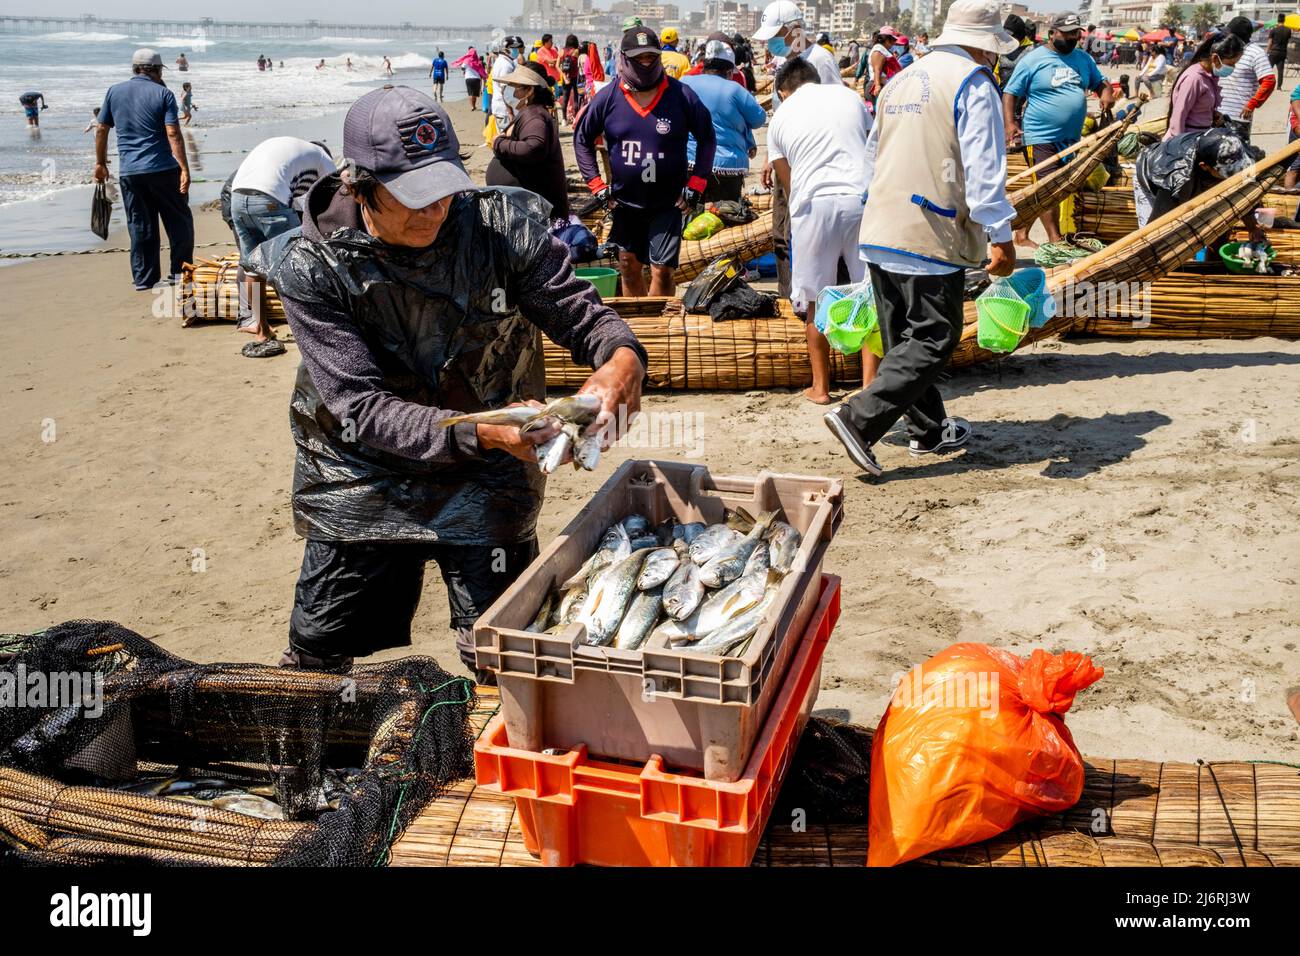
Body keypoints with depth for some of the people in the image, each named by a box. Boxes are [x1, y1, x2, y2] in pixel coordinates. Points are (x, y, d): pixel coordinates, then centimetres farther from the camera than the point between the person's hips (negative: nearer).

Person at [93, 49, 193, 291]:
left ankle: (144, 278, 11)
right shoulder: (163, 93, -1)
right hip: (163, 169, -3)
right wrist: (184, 169, -14)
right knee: (179, 221, 9)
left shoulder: (114, 92, 10)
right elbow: (173, 134, -11)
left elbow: (101, 130, 12)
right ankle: (180, 273, 8)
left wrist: (100, 163, 22)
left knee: (140, 226, 10)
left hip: (129, 172, 4)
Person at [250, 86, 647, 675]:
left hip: (486, 486, 0)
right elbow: (362, 408, -23)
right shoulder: (311, 268, -18)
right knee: (311, 667, 12)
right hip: (362, 486, 0)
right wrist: (480, 431, -39)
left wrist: (622, 359, -33)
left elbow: (582, 314, -8)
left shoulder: (503, 227, -15)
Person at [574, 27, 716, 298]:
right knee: (629, 268, 13)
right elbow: (582, 138, 9)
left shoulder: (682, 96, -7)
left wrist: (695, 186, -3)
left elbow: (707, 140, 4)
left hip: (668, 203, -2)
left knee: (662, 271, -7)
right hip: (625, 202, 3)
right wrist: (597, 185, 2)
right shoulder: (608, 98, -3)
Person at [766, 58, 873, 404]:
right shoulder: (850, 96, 18)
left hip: (814, 202, -1)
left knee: (817, 300, 9)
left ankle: (820, 386, 16)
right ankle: (869, 381, 7)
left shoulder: (781, 116, 15)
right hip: (862, 197, 1)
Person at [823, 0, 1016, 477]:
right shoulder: (973, 83, -7)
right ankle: (859, 418, -14)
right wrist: (1001, 237, -15)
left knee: (904, 338, 14)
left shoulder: (900, 81, 18)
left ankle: (928, 430, 26)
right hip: (932, 237, -8)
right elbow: (983, 169, -15)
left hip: (880, 232, 8)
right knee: (932, 339, -3)